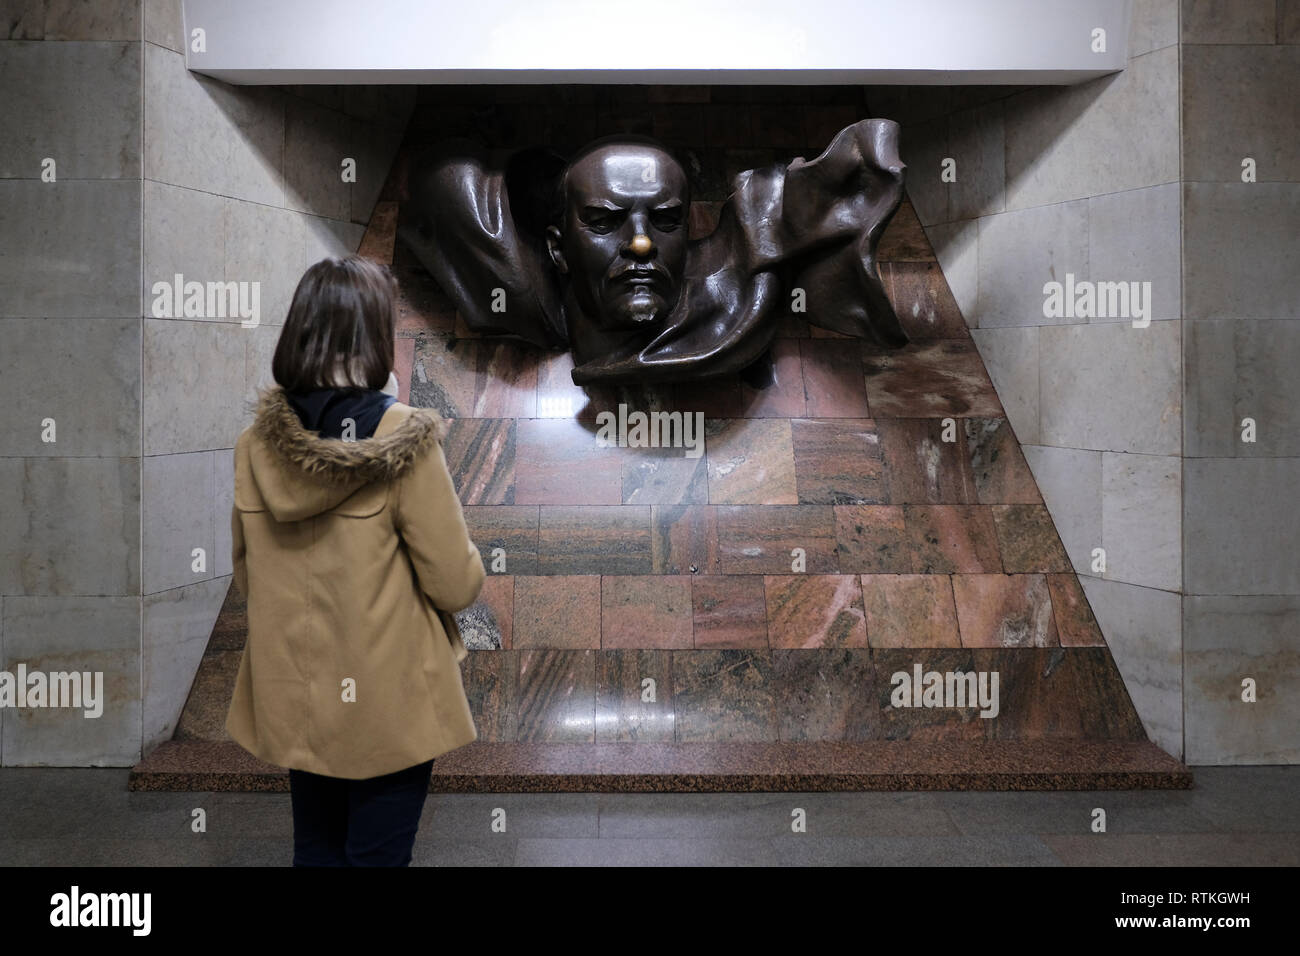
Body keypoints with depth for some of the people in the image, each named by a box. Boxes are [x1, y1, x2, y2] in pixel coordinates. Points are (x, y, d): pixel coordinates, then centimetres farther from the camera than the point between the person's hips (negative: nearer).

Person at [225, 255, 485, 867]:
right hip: (388, 702, -5)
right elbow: (458, 586, -16)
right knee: (377, 854, 11)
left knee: (316, 849, 22)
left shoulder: (255, 444, -4)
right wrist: (462, 553, 4)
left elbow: (246, 577, 8)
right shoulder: (404, 439, -20)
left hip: (292, 697, 5)